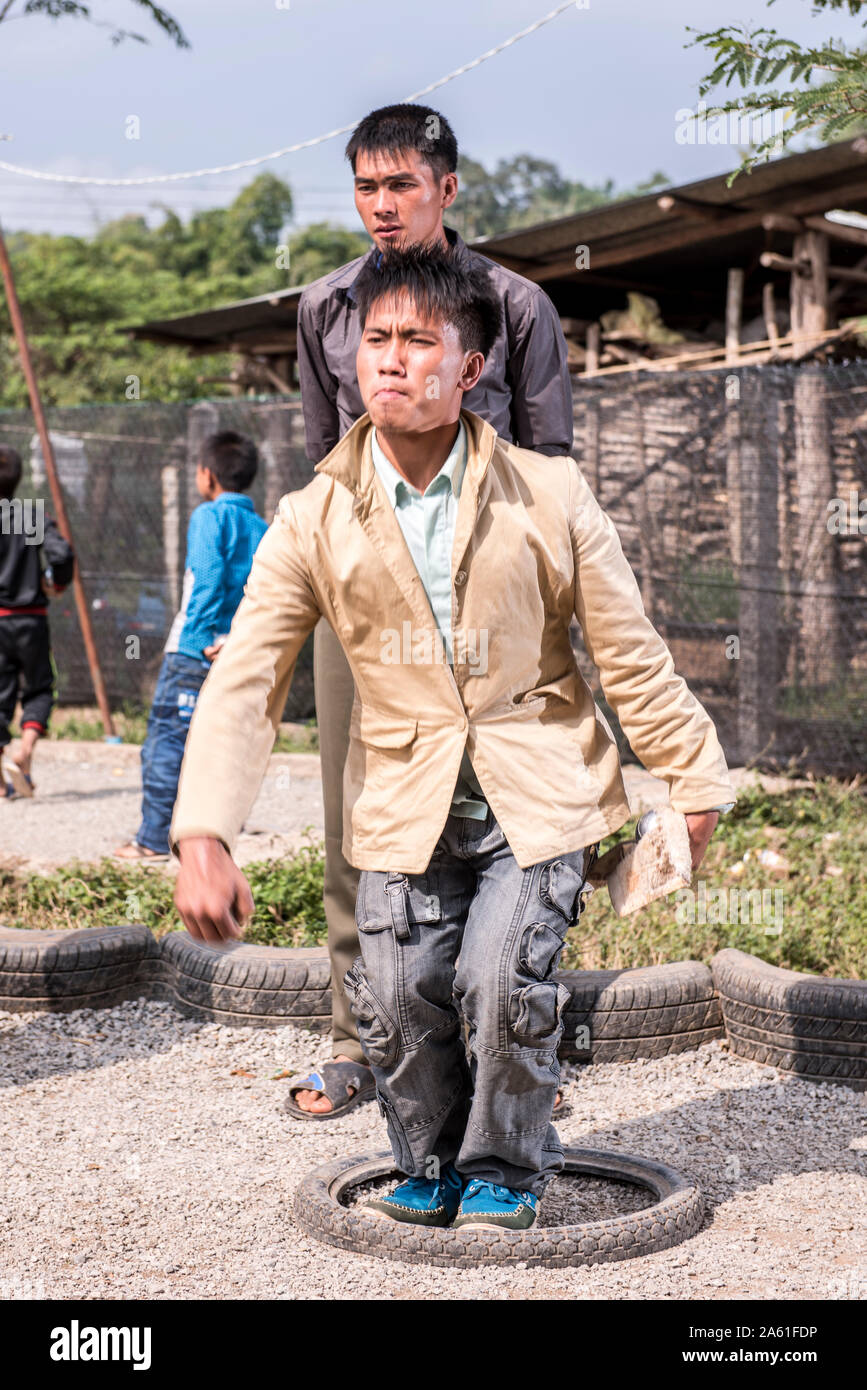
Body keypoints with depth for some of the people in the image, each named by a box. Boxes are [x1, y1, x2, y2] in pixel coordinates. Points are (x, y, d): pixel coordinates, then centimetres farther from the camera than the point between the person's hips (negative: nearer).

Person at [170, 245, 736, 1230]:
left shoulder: (550, 496, -4)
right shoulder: (313, 522, -3)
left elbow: (631, 656, 3)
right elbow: (243, 685, -6)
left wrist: (694, 788, 5)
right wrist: (203, 841, -17)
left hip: (536, 799, -1)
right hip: (404, 807, 2)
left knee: (503, 984, -16)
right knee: (398, 1001, -8)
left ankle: (505, 1168, 13)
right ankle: (432, 1167, 23)